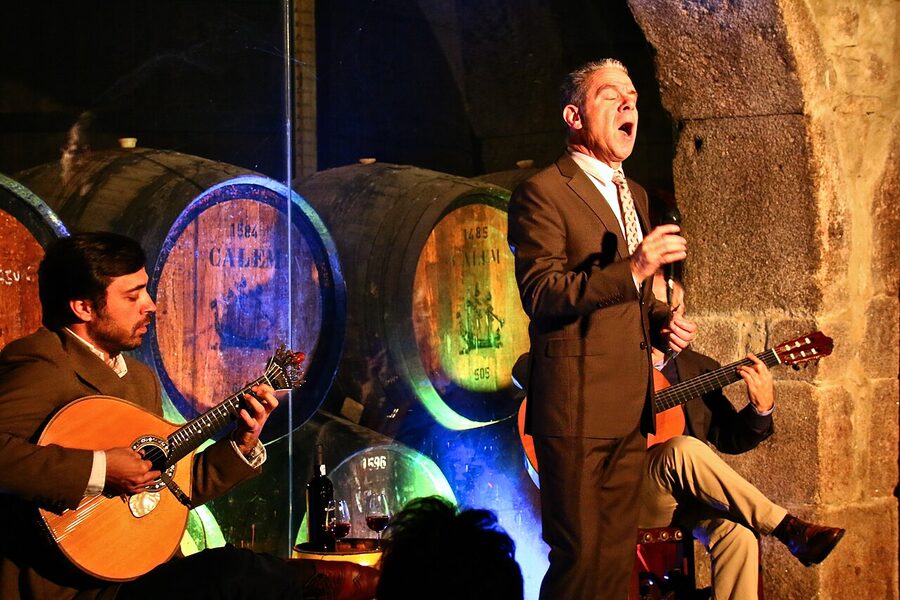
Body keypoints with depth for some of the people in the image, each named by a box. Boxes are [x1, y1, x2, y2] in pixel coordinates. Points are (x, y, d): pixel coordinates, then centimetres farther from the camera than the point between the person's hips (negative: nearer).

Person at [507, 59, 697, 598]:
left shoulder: (634, 195, 20)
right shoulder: (543, 193, -7)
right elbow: (541, 295, -18)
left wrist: (662, 321, 8)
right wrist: (631, 270, -28)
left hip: (631, 411, 8)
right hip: (577, 408, -8)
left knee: (618, 553, 11)